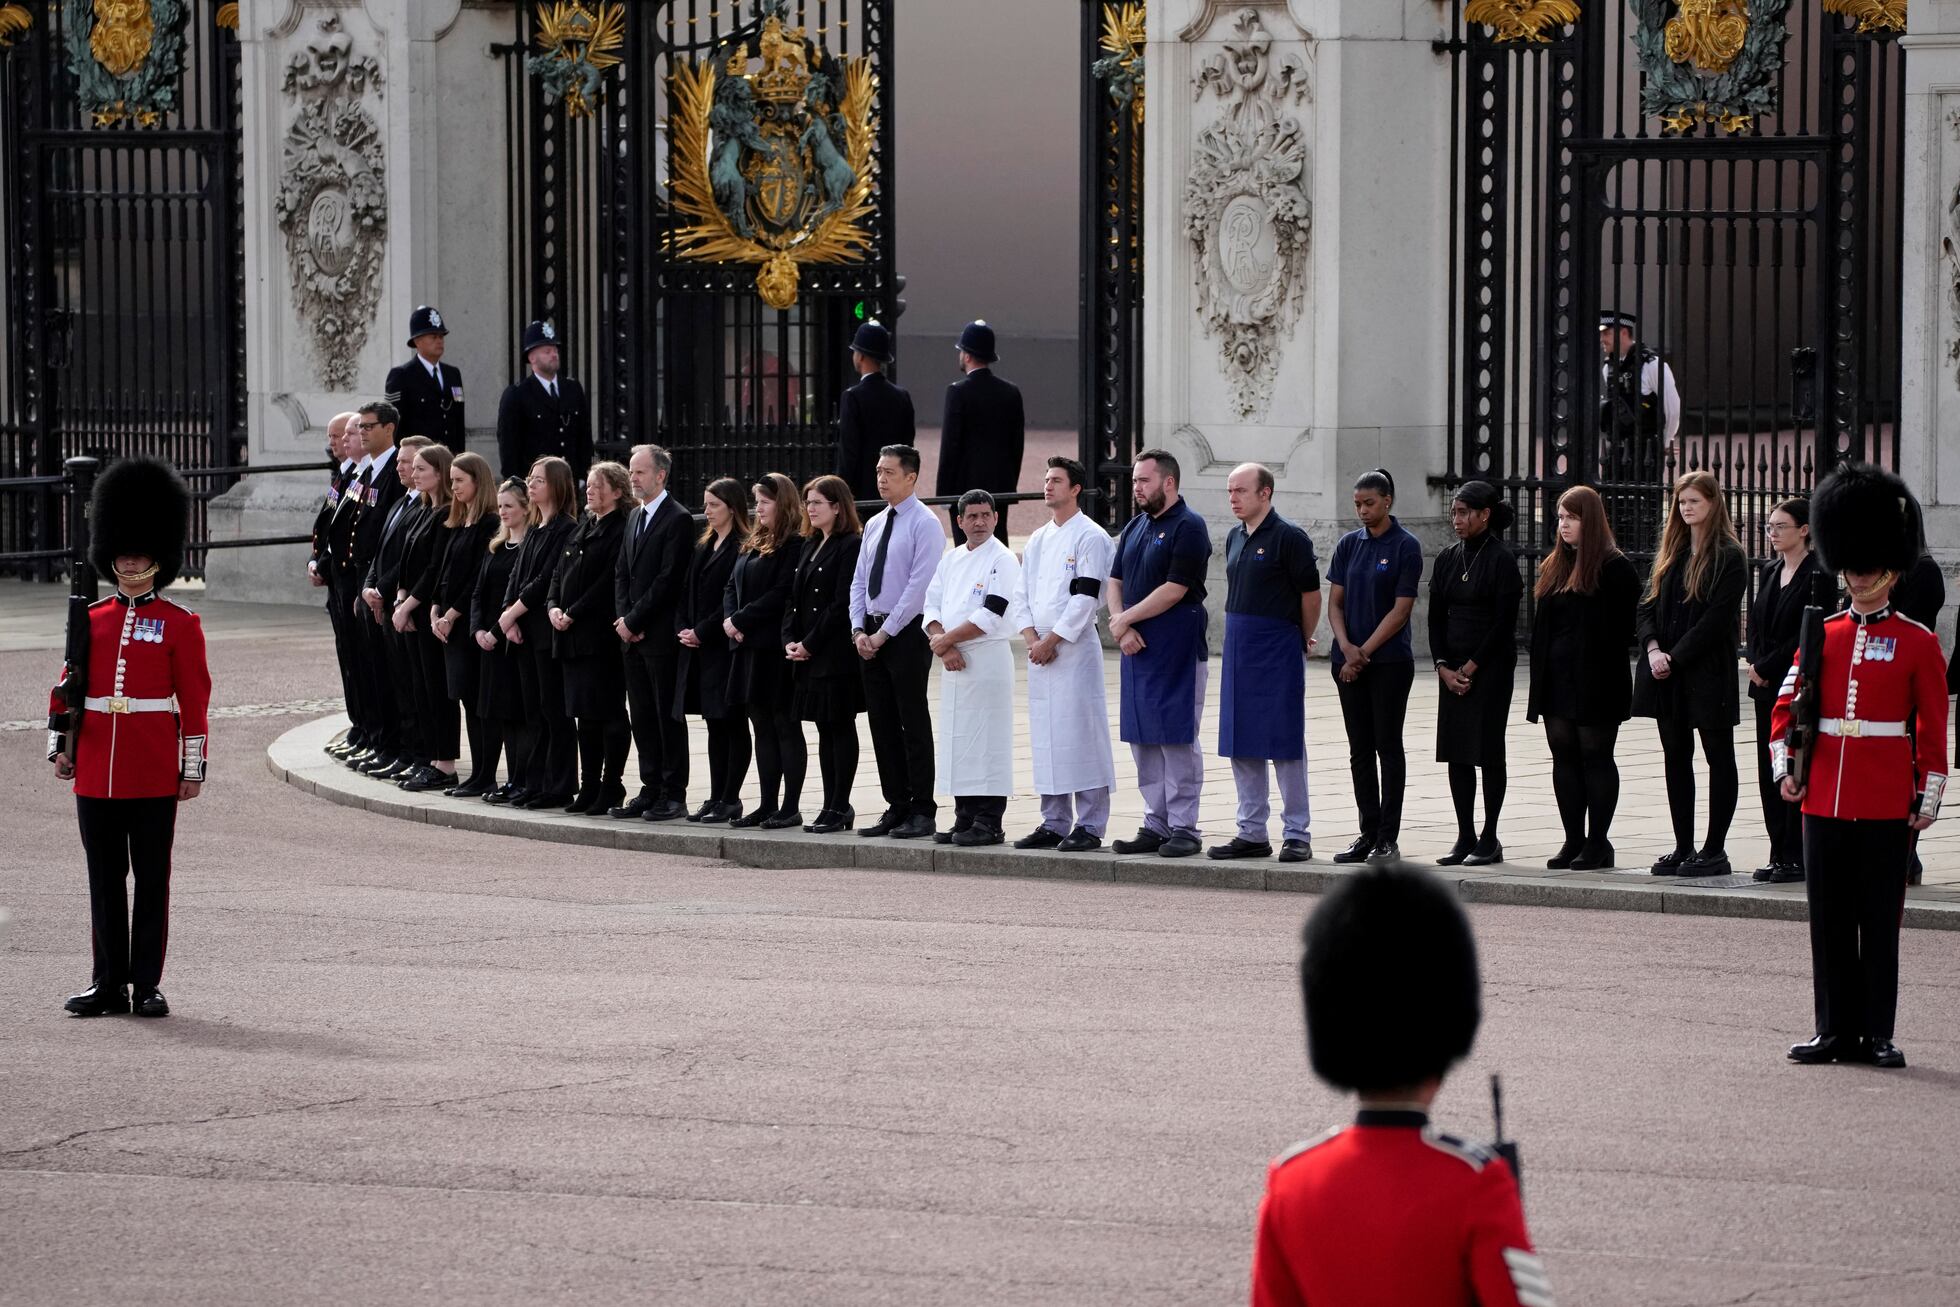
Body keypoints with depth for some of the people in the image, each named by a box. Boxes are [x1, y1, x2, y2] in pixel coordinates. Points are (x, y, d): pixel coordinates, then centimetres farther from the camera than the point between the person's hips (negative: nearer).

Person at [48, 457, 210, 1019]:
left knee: (152, 878, 3)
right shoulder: (90, 620, 9)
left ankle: (147, 984, 9)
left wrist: (193, 768, -4)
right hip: (97, 772, 3)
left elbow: (195, 700, -1)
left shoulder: (179, 625, 0)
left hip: (154, 776, -3)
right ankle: (109, 983, 12)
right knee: (105, 879, 6)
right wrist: (61, 746, 5)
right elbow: (69, 688, 12)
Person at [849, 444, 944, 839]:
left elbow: (919, 586, -15)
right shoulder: (875, 525, 15)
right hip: (871, 634, 8)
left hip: (906, 633, -8)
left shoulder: (924, 524, -9)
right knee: (883, 725, 8)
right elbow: (859, 581, 16)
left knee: (914, 724, -4)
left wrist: (884, 633, -16)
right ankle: (896, 807, 13)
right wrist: (859, 630, 1)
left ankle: (921, 812, -1)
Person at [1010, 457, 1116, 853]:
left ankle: (1090, 827, -4)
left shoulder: (1090, 538, -7)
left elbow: (1084, 598, -13)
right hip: (1039, 652, 8)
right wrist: (1032, 639, -1)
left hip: (1076, 651, -8)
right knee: (1045, 740, 9)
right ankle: (1054, 823, 16)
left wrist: (1050, 641, -13)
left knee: (1081, 736, -7)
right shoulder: (1038, 539, 17)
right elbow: (1021, 593, 15)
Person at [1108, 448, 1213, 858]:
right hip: (1137, 649, 8)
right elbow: (1116, 581, 14)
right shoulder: (1135, 527, 15)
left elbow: (1174, 590, -16)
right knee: (1142, 739, 9)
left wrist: (1125, 620, -9)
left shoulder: (1188, 527, -10)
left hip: (1177, 653, -8)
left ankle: (1183, 828, -1)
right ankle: (1155, 824, 15)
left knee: (1178, 739, -5)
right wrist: (1120, 624, -4)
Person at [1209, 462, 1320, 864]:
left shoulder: (1288, 538, -10)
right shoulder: (1235, 539, 13)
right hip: (1239, 650, 8)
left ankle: (1297, 834, 1)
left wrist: (1301, 639, 7)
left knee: (1284, 743, -4)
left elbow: (1310, 594, -5)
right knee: (1241, 744, 8)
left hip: (1278, 651, -8)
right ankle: (1252, 833, 15)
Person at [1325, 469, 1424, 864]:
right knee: (1360, 750, 7)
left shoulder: (1406, 547, -6)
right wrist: (1346, 647, -9)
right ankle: (1368, 834, 13)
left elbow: (1401, 610, -10)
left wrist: (1364, 652, -12)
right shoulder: (1349, 545, 9)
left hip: (1390, 660, -5)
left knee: (1388, 746, -2)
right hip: (1349, 663, 5)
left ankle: (1388, 839, 0)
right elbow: (1335, 602, 8)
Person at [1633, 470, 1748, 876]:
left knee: (1719, 757, 1)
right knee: (1676, 758, 9)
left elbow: (1716, 618, -14)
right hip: (1668, 675, 7)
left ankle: (1715, 850, 3)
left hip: (1708, 673, -7)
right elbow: (1648, 607, 10)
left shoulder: (1729, 557, -7)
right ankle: (1684, 847, 15)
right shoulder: (1671, 554, 14)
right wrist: (1653, 648, -8)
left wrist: (1676, 657, -16)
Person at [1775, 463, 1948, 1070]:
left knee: (1880, 921, 1)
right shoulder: (1821, 635, 9)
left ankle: (1879, 1034, 7)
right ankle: (1836, 1030, 12)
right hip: (1825, 799, 3)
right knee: (1829, 921, 6)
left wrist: (1929, 799, -4)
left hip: (1887, 806, -3)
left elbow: (1934, 729, 0)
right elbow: (1786, 705, 11)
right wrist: (1784, 767, -2)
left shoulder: (1917, 643, 0)